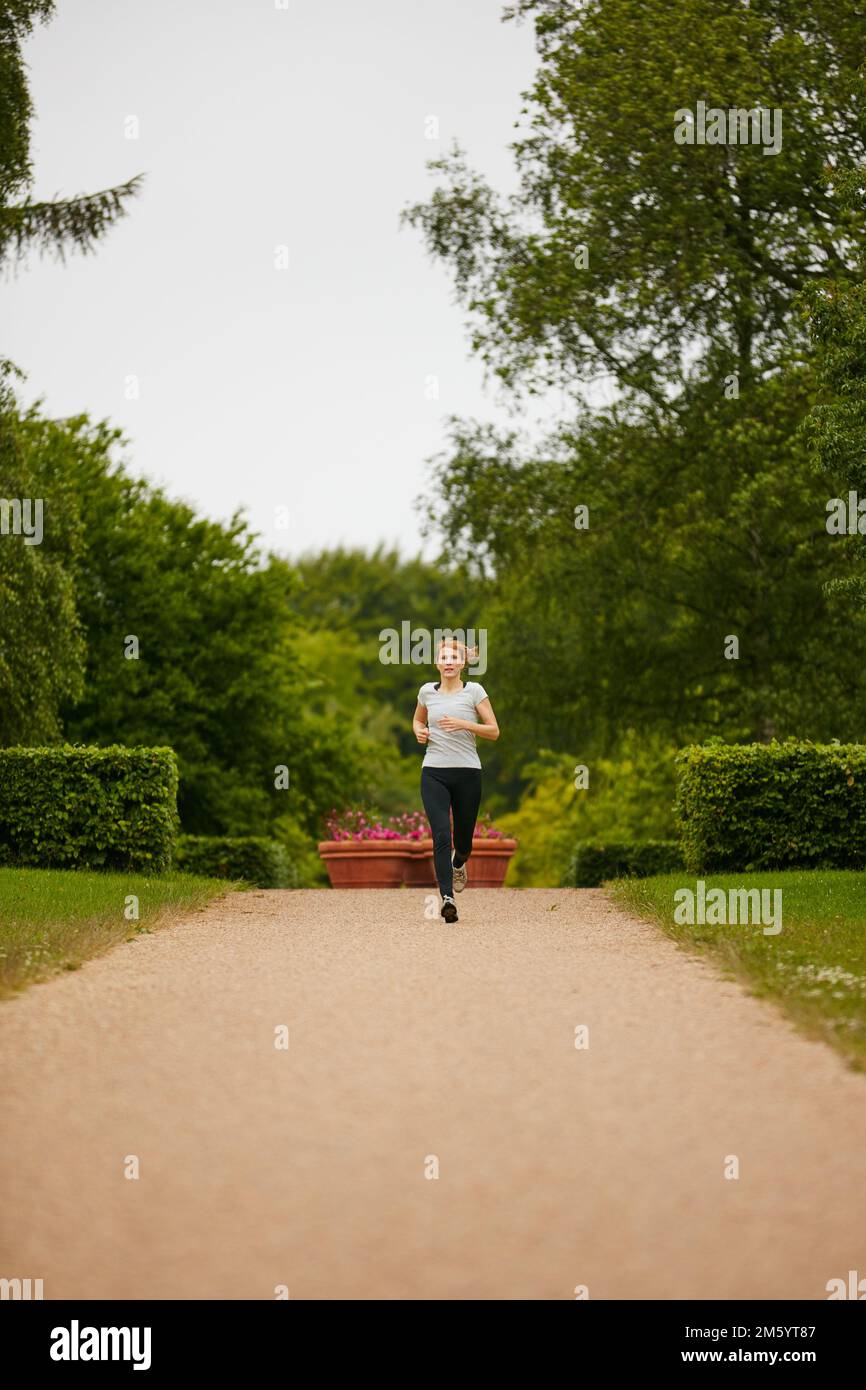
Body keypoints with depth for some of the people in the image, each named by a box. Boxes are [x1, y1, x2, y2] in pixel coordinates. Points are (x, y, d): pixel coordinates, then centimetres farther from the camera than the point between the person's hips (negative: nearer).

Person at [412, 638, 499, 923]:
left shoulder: (474, 691, -1)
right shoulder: (427, 691, 7)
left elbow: (494, 731, -2)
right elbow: (417, 719, 26)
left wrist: (464, 724, -17)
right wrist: (419, 731, 3)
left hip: (467, 772, -1)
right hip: (434, 773, 1)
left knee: (464, 838, 9)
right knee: (441, 836, -15)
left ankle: (458, 864, 46)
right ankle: (447, 898, -20)